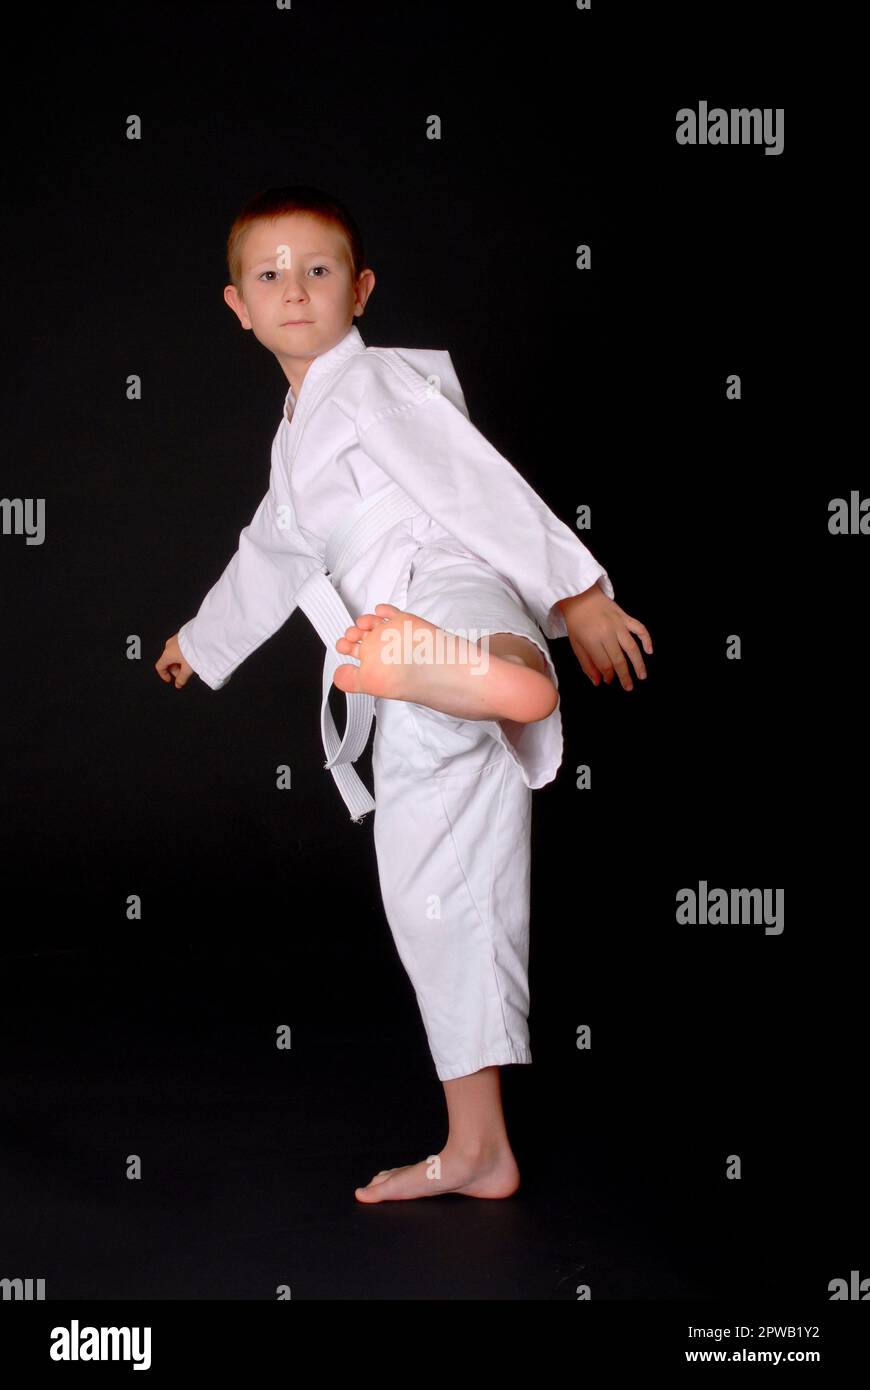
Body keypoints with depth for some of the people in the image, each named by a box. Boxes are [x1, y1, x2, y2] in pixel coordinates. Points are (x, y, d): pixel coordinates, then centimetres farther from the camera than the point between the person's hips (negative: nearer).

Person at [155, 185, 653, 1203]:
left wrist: (578, 594, -14)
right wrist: (205, 640, 60)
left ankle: (506, 675, -84)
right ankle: (476, 1150, 14)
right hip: (412, 704, 8)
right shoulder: (296, 434, 30)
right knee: (431, 900, 7)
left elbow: (482, 483, -7)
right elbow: (273, 549, 45)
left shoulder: (375, 382, 3)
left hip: (450, 589, -8)